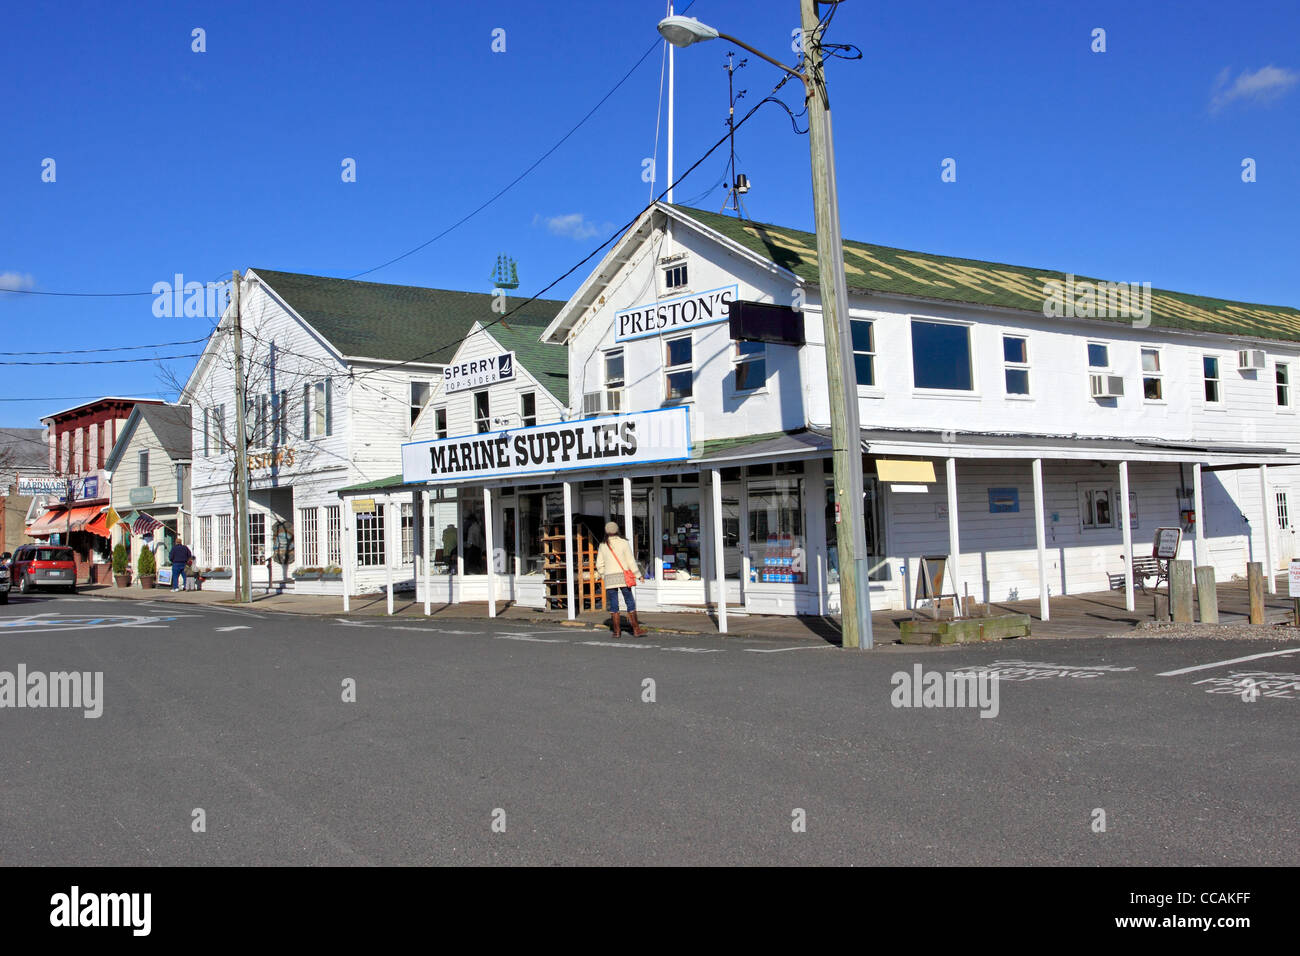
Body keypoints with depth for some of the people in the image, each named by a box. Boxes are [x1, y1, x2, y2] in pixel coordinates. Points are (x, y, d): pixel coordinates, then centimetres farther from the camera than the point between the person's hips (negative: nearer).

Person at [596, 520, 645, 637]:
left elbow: (599, 565, 8)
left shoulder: (603, 545, 6)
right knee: (630, 602, 3)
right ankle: (636, 629, 2)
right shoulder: (623, 543, -2)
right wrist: (638, 575, 3)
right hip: (622, 576, -2)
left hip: (609, 578, 2)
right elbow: (630, 561, -3)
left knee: (613, 604, 6)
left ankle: (617, 631, 6)